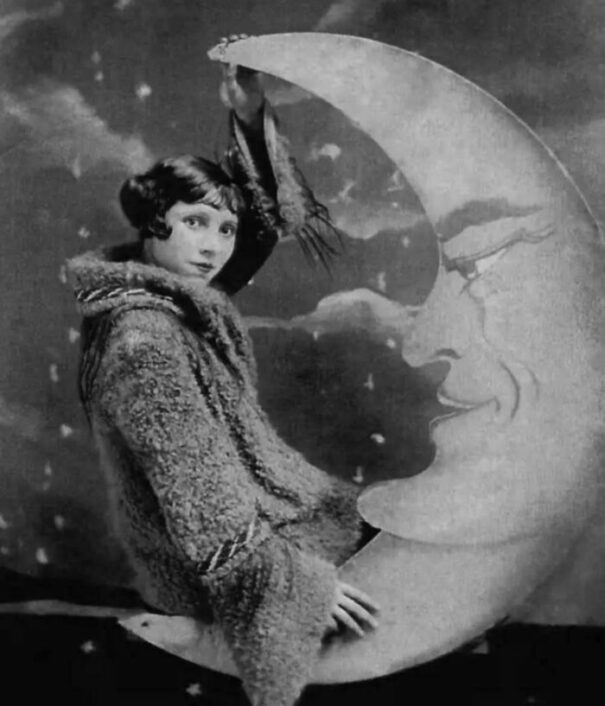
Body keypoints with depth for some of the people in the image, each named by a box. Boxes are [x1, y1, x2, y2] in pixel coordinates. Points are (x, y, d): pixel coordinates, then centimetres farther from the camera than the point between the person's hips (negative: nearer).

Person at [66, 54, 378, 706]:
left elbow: (264, 217, 6)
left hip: (242, 499, 9)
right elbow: (199, 496, -29)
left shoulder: (175, 290, -2)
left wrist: (252, 122, -9)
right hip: (213, 567, -9)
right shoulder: (143, 346, -30)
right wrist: (306, 580, -24)